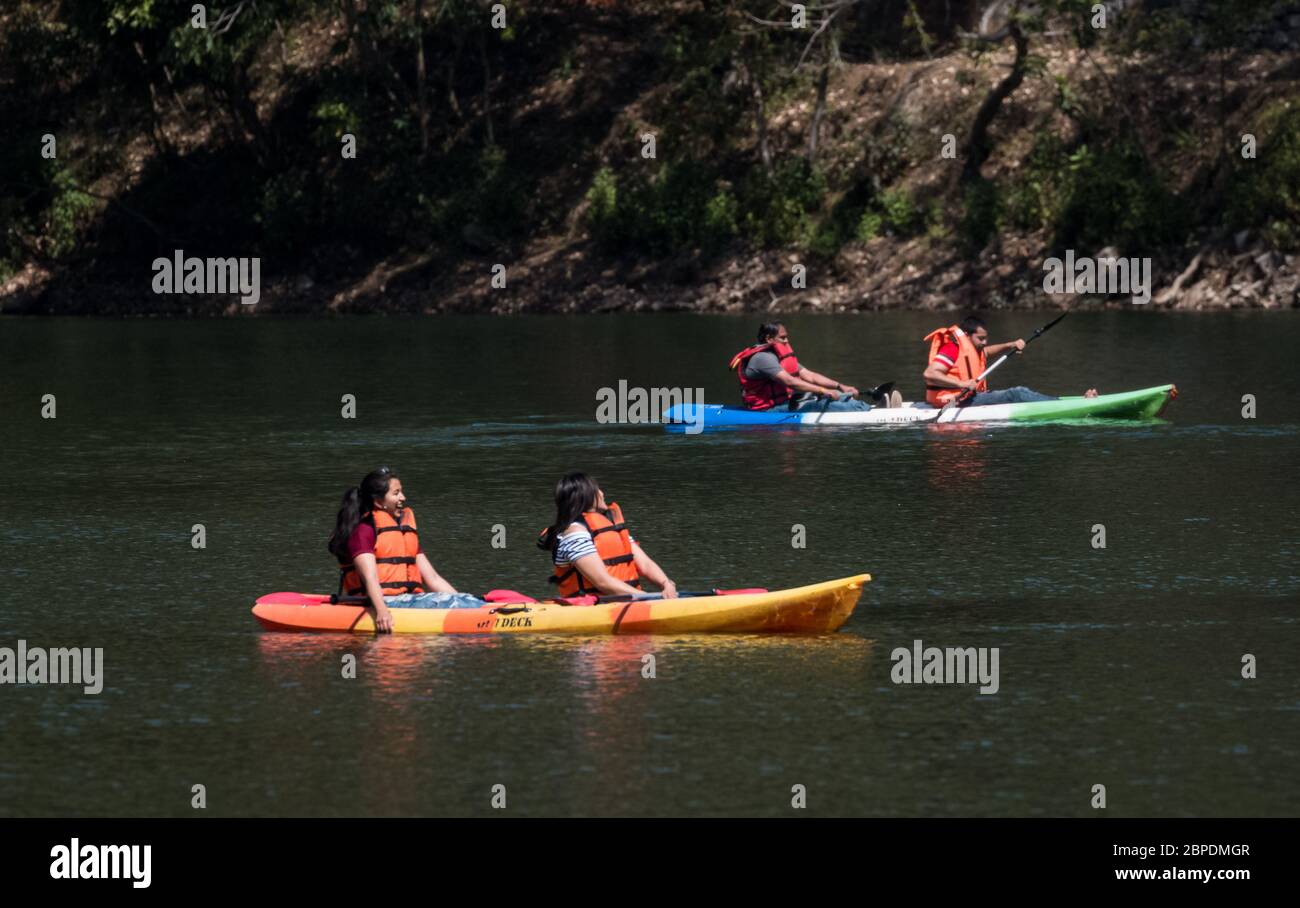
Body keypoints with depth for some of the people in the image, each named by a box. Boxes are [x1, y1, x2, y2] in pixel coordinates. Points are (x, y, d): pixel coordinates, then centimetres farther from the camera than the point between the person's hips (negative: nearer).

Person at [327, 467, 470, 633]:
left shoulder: (407, 531, 25)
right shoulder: (363, 531, -1)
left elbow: (432, 578, 22)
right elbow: (370, 577, -16)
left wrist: (463, 605, 11)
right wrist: (381, 611, -33)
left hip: (408, 600, 8)